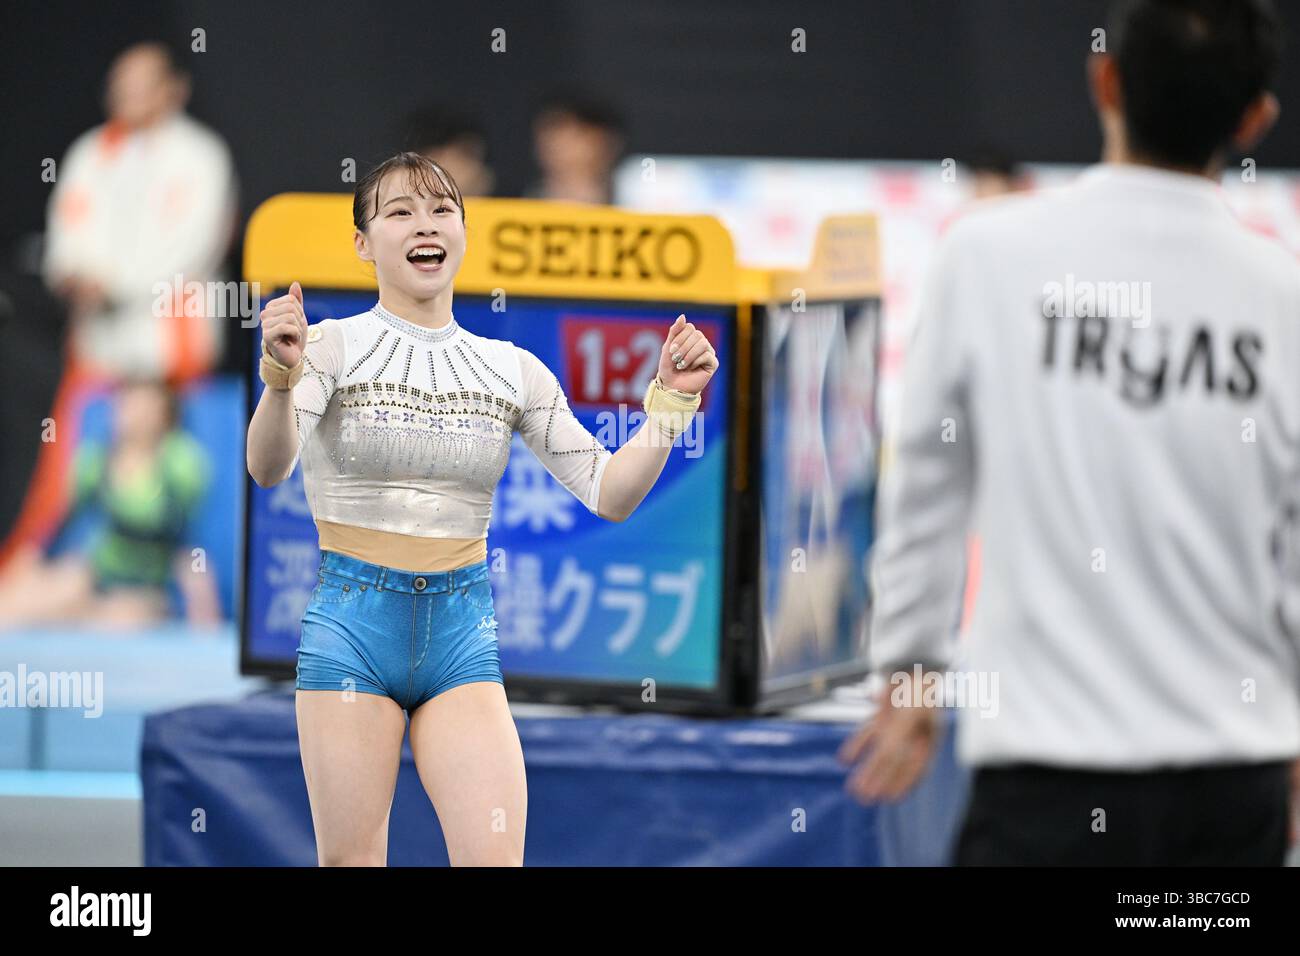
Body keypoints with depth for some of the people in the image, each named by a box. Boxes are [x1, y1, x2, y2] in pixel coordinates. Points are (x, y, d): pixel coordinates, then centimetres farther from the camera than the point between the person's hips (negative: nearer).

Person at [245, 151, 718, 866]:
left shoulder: (512, 370, 8)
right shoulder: (334, 345, -4)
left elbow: (608, 493, 7)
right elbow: (267, 467, -21)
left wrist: (671, 399, -6)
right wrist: (282, 376, -41)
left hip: (461, 631, 3)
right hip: (352, 623, -3)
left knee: (496, 859, -9)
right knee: (350, 863, 0)